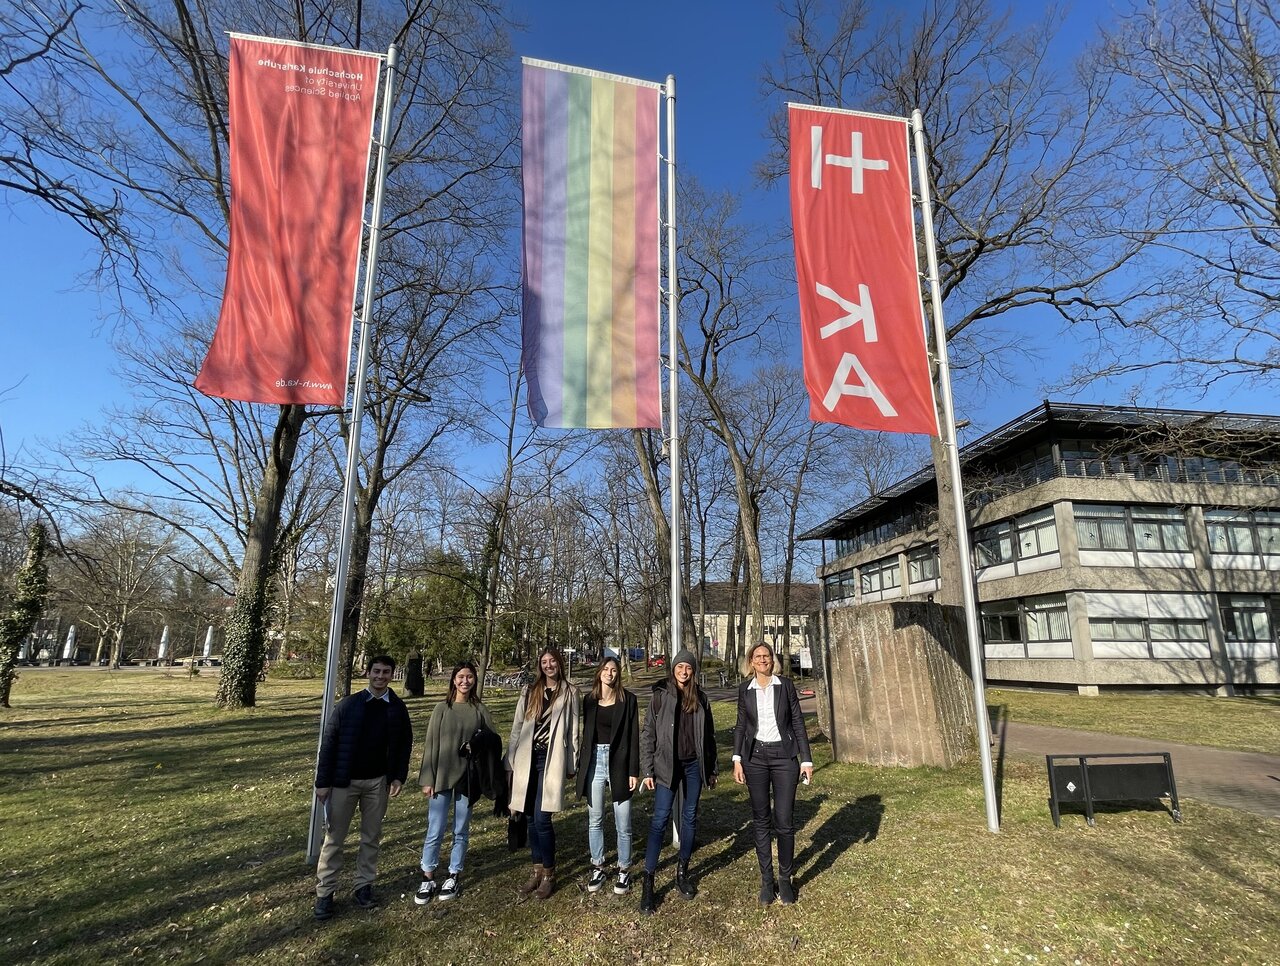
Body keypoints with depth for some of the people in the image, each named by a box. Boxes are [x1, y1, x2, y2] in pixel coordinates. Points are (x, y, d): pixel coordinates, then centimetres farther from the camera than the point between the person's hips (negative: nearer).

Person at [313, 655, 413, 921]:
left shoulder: (398, 709, -2)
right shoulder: (348, 705, -8)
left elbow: (405, 744, 5)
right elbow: (328, 743, -6)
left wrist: (398, 777, -3)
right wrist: (323, 781, -8)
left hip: (378, 781, 2)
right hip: (344, 781, -2)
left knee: (371, 837, 11)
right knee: (334, 838, 6)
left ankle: (364, 885, 25)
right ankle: (325, 892, 17)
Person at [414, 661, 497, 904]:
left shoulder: (480, 710, 0)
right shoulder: (442, 708, -2)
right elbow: (431, 744, -1)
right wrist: (427, 779, -4)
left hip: (467, 777, 1)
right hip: (442, 776, -1)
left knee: (461, 831, 11)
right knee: (435, 832, 3)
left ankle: (454, 876, 26)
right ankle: (428, 879, 20)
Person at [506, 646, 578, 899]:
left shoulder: (569, 693, 2)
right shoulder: (529, 691, 9)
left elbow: (573, 730, 3)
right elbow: (517, 727, 9)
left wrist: (572, 764, 2)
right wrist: (511, 760, 6)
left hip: (552, 760, -3)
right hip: (527, 759, 4)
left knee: (541, 817, -8)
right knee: (531, 817, 10)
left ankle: (549, 873, 10)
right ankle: (538, 869, 25)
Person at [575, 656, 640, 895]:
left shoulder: (628, 699, -3)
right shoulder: (588, 700, 5)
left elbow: (634, 736, -4)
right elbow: (585, 733, 10)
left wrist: (633, 771, -7)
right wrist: (581, 766, 7)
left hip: (619, 762, -3)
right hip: (594, 761, 3)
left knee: (623, 824, 4)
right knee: (595, 820, 12)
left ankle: (624, 870, 20)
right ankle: (597, 868, 27)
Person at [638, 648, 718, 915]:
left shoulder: (700, 698, 4)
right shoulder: (660, 696, -5)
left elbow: (709, 735, 10)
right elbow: (648, 735, -5)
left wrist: (711, 769, 11)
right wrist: (647, 771, -8)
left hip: (694, 765, 4)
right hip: (667, 765, -3)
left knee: (690, 818, 12)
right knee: (660, 820, -6)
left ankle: (682, 872, 28)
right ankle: (648, 882, -1)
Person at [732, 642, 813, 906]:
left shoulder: (785, 685, -3)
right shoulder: (745, 689, 1)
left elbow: (798, 722, 0)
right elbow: (741, 725, 7)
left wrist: (806, 759, -2)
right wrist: (737, 759, 0)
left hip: (784, 756, -1)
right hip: (755, 757, 2)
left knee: (784, 822, -1)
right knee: (760, 820, 8)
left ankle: (785, 879, 17)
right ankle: (766, 880, 21)